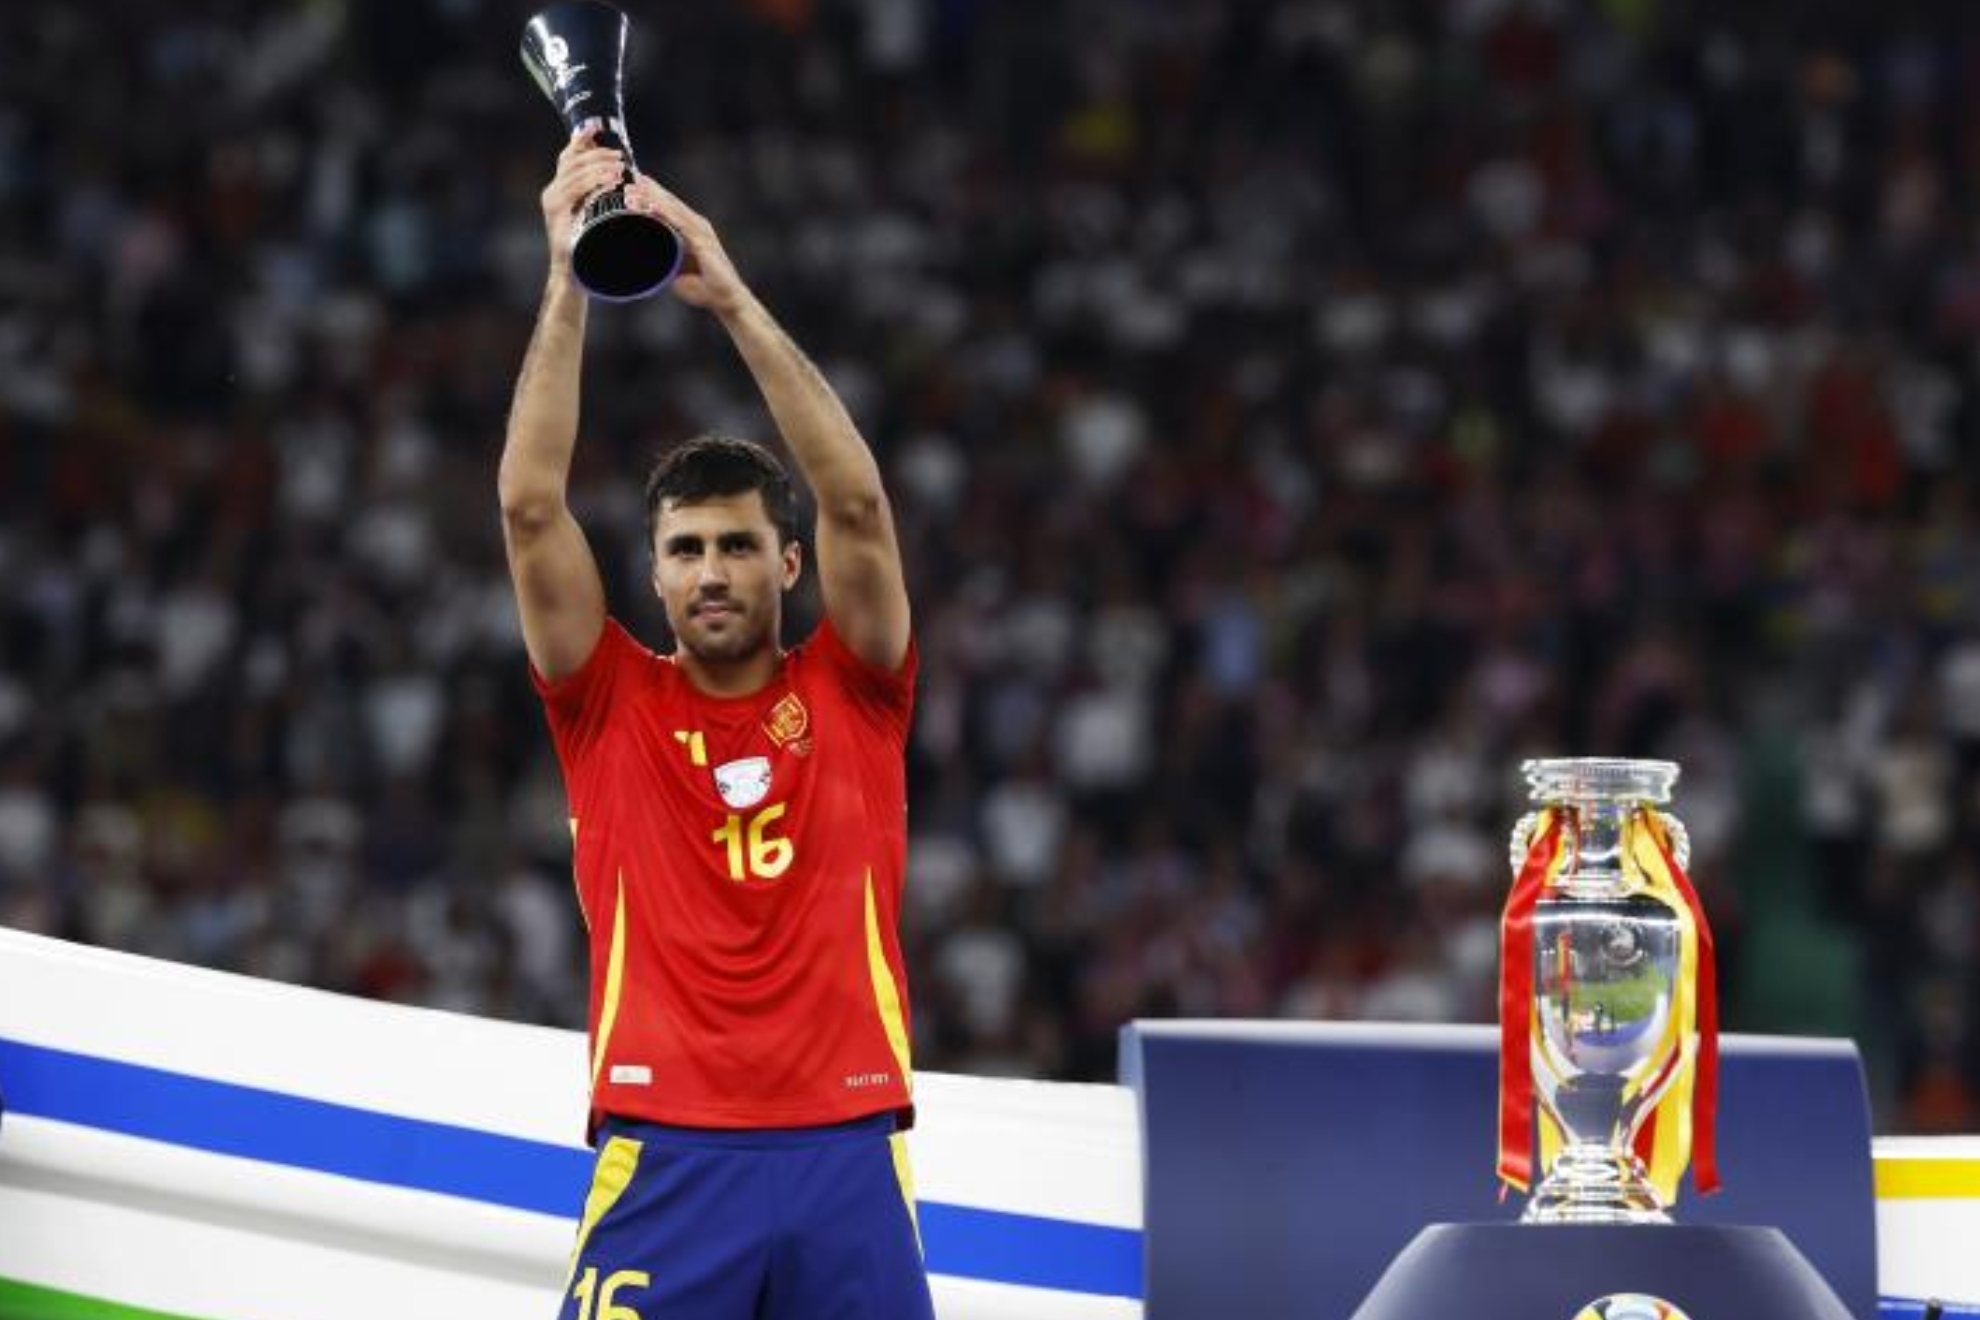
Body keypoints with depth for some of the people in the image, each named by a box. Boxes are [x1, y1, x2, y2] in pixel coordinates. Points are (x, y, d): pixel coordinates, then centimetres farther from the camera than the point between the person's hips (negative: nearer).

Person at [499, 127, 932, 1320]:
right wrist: (570, 283, -8)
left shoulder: (852, 695, 9)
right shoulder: (611, 704, 8)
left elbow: (858, 504, -4)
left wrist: (733, 297, -11)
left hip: (845, 1152, 1)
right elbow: (532, 507, -2)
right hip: (665, 1161, -1)